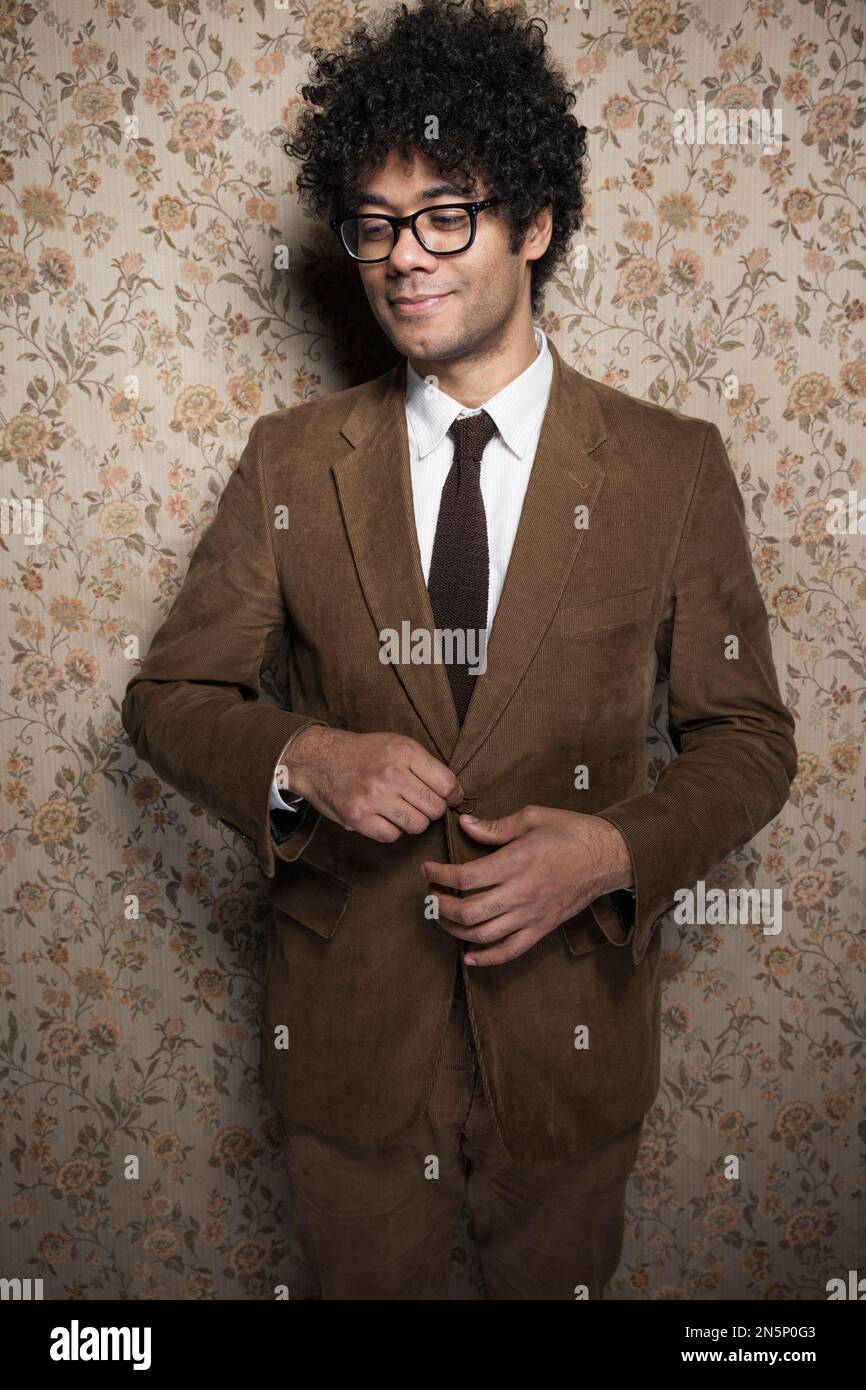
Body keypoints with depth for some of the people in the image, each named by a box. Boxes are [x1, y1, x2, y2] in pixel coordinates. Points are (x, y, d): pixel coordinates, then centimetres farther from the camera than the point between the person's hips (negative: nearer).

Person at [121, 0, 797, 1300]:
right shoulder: (292, 460, -4)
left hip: (567, 1028, 0)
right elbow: (167, 695, 0)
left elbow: (747, 734, -2)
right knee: (361, 1285, 24)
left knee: (557, 1283, 25)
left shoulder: (673, 466, -7)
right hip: (349, 1031, 1)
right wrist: (301, 757, -21)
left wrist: (618, 847, -21)